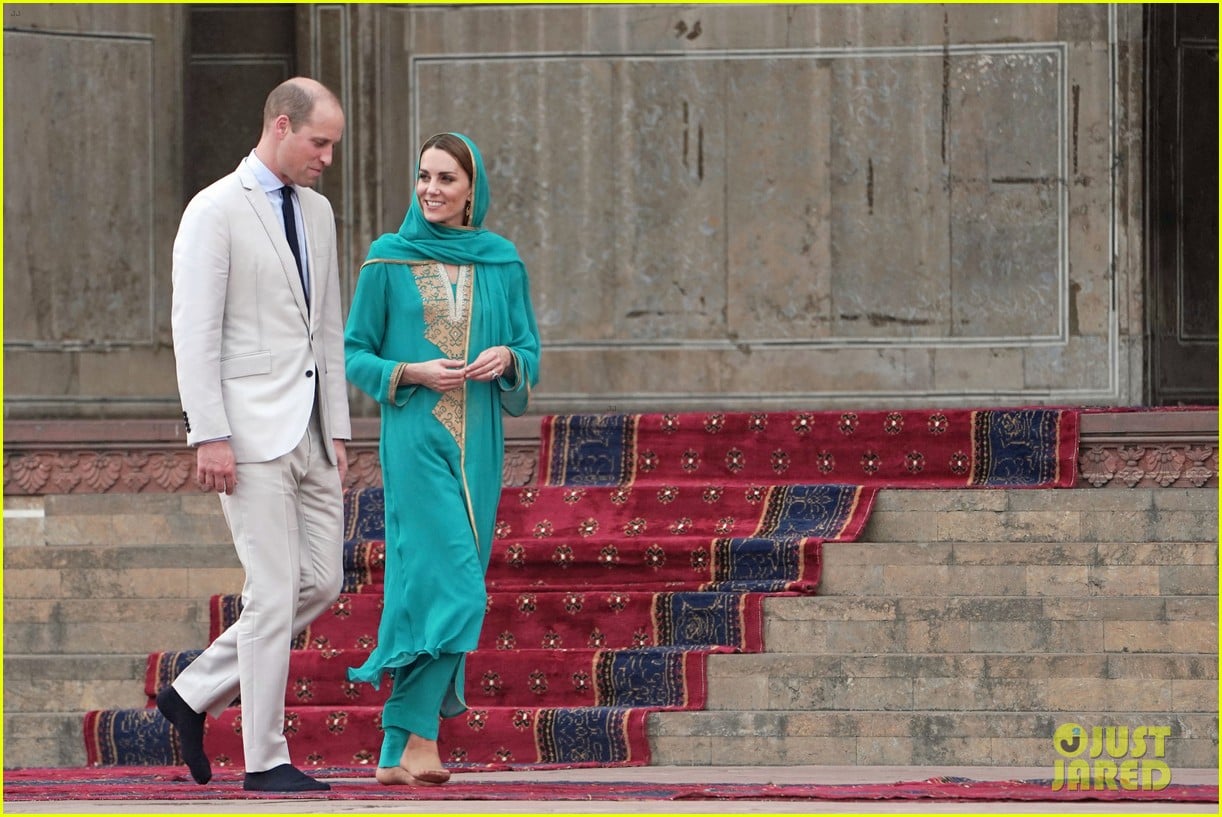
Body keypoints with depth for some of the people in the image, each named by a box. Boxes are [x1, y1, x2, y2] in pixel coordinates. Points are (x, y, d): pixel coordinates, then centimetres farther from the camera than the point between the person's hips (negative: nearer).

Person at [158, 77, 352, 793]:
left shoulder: (317, 211, 16)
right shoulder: (216, 212, -8)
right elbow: (194, 331, -12)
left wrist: (338, 430, 14)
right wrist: (210, 436, -17)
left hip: (309, 431, 8)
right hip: (253, 430, -8)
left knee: (321, 582, 7)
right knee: (274, 593, -8)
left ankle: (194, 694, 18)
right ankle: (266, 760, -2)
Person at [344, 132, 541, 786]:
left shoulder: (501, 262, 9)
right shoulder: (389, 261, 1)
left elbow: (530, 350, 14)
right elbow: (355, 354, 4)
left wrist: (505, 356, -9)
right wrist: (412, 372, -13)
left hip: (477, 444, 4)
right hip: (415, 439, -4)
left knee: (439, 584, 4)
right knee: (449, 585, -15)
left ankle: (398, 750, 7)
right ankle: (419, 736, -12)